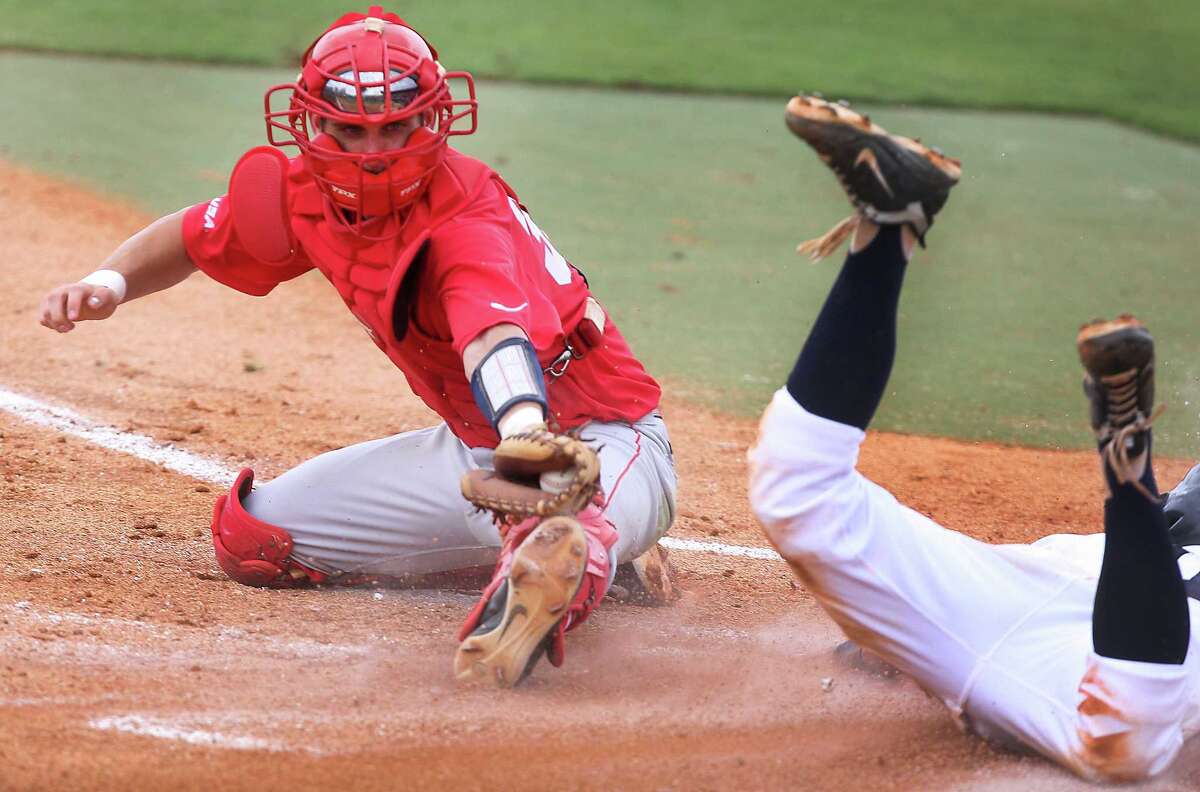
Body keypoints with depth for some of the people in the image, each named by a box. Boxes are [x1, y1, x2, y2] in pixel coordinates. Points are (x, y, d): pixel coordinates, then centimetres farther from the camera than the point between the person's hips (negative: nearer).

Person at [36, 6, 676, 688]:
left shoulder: (467, 229, -27)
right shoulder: (305, 195, -4)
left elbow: (497, 339, -49)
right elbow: (187, 241, 14)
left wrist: (527, 433, -71)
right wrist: (109, 283, -8)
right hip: (470, 446, 10)